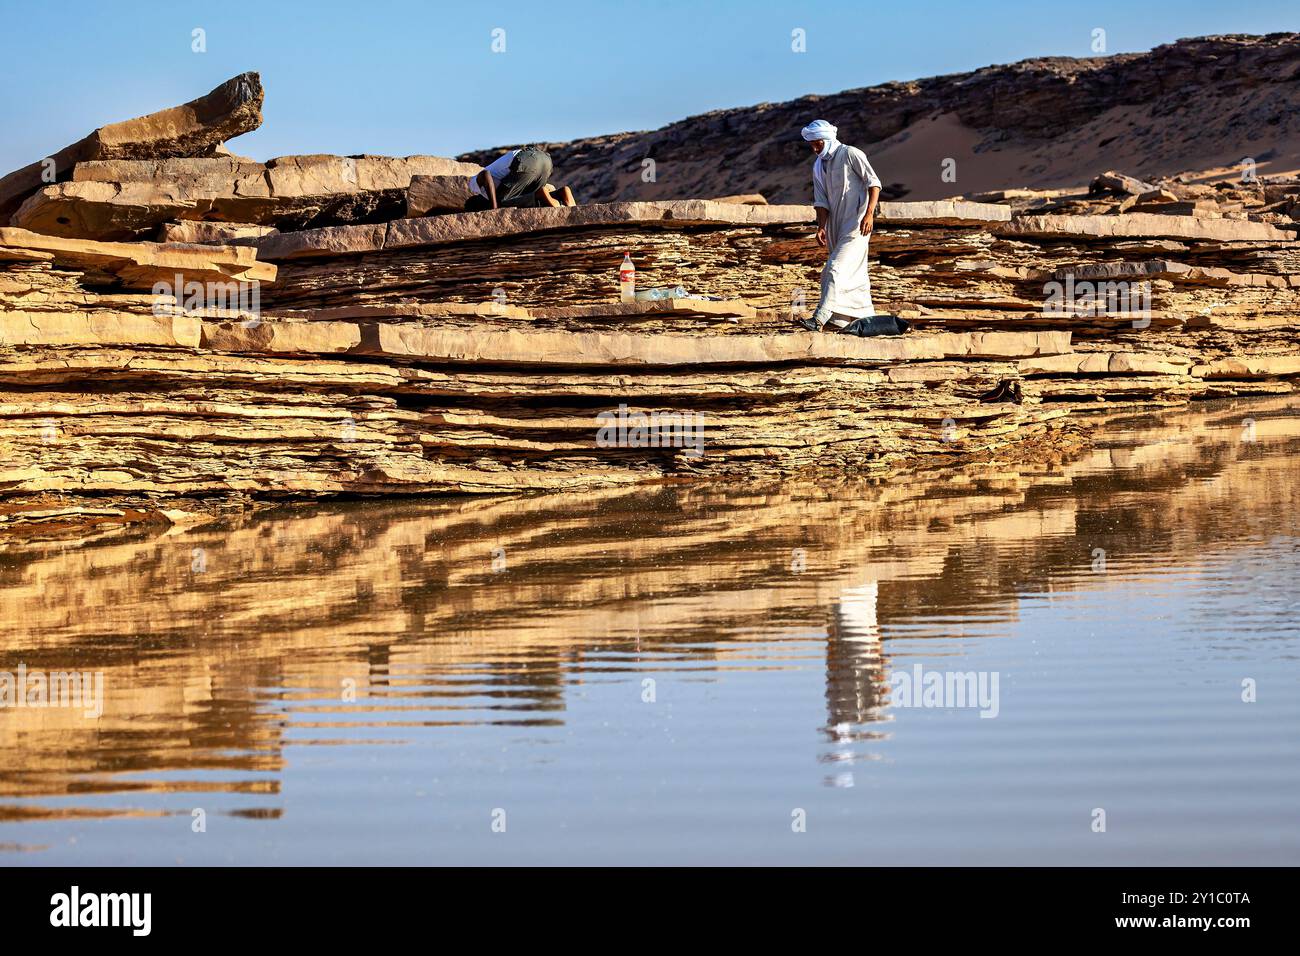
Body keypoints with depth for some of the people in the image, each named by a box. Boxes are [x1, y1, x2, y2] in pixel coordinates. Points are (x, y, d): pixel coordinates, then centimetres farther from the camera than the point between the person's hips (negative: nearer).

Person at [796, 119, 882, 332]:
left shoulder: (851, 154, -8)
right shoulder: (818, 166, 13)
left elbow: (873, 183, -11)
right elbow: (821, 201, 10)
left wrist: (869, 213, -22)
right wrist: (821, 227, -5)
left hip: (856, 224, -8)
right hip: (837, 226, 8)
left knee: (836, 268, -18)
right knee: (855, 274, 13)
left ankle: (820, 319, -27)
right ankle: (867, 319, 22)